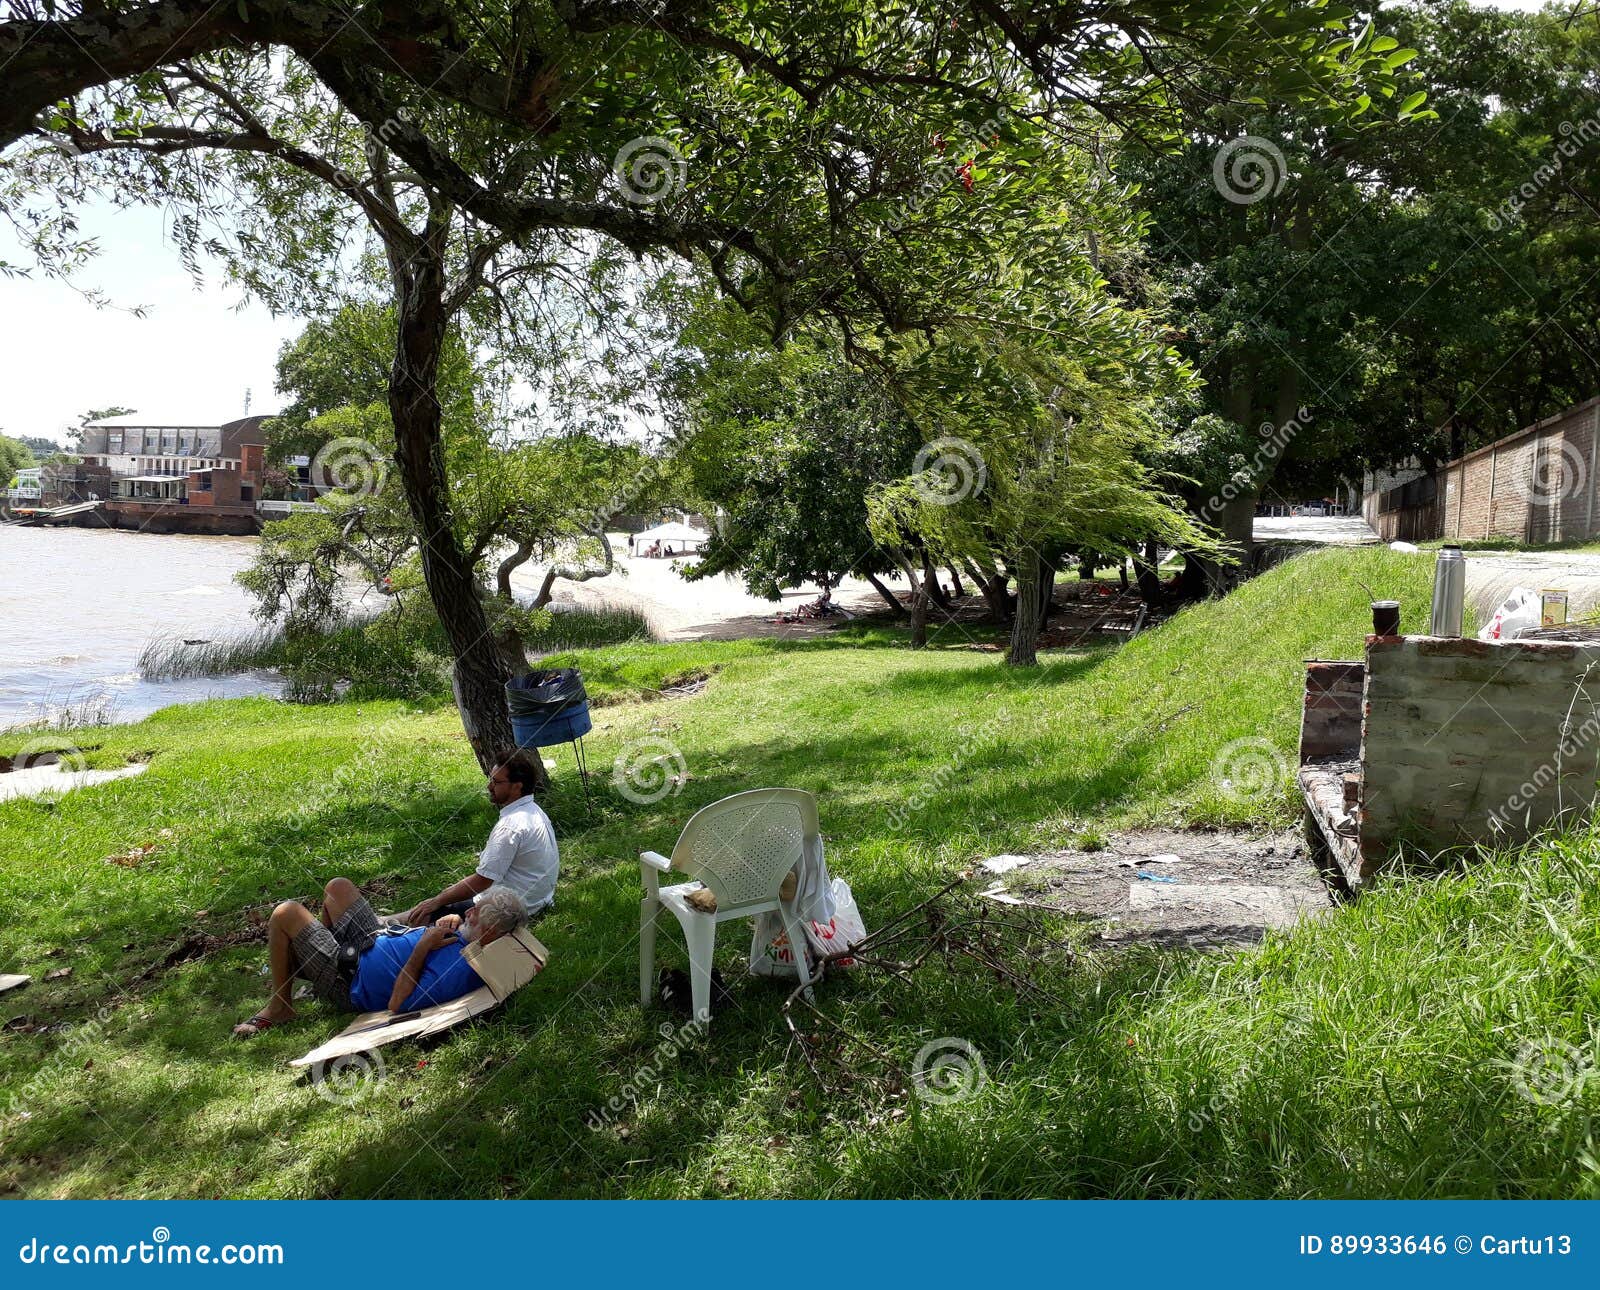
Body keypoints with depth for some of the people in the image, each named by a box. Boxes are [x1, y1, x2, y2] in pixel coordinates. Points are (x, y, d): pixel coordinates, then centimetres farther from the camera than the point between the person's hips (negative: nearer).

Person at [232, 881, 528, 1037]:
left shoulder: (455, 971, -39)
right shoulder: (470, 938, -13)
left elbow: (397, 1005, -32)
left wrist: (423, 947, -32)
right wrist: (452, 921, -13)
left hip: (350, 982, -9)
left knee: (285, 914, -11)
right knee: (338, 886, 20)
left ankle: (279, 1006, 12)